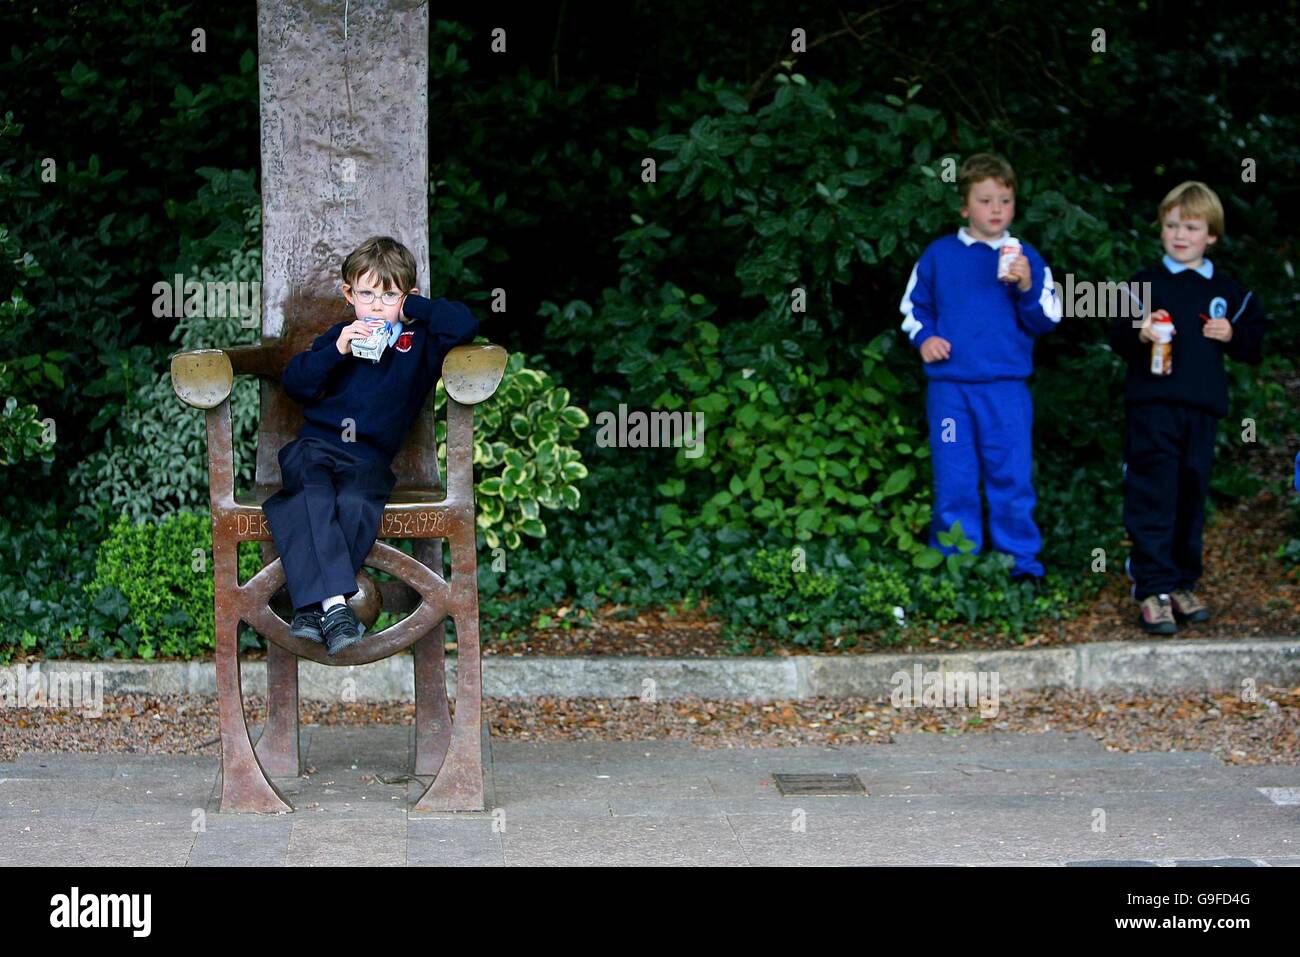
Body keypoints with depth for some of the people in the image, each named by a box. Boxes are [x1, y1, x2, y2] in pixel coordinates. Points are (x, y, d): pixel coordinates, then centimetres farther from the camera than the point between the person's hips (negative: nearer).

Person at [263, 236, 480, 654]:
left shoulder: (420, 340, 16)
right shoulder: (340, 334, 20)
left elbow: (464, 324, -1)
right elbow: (293, 383, 11)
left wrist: (412, 307, 6)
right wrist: (336, 350, -4)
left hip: (369, 458, -1)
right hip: (314, 445, 1)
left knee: (354, 502, -35)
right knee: (313, 495, -34)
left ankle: (312, 604, -34)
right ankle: (334, 603, -43)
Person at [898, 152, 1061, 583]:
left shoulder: (1025, 257, 5)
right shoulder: (938, 255, 7)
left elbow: (1046, 321, 1)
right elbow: (913, 305, 18)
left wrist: (1027, 287, -15)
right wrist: (923, 338, 0)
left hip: (1006, 388, -1)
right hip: (949, 386, 1)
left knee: (1012, 478, 1)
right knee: (954, 482, 4)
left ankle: (1022, 563, 9)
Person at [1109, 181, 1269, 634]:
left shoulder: (1228, 291, 12)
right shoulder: (1144, 284, 3)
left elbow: (1255, 340, 16)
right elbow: (1118, 338, -1)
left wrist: (1232, 334, -3)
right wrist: (1139, 333, -21)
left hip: (1203, 409, 4)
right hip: (1151, 405, -3)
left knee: (1191, 498, 10)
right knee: (1152, 499, -8)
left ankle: (1183, 583, 21)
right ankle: (1153, 589, -6)